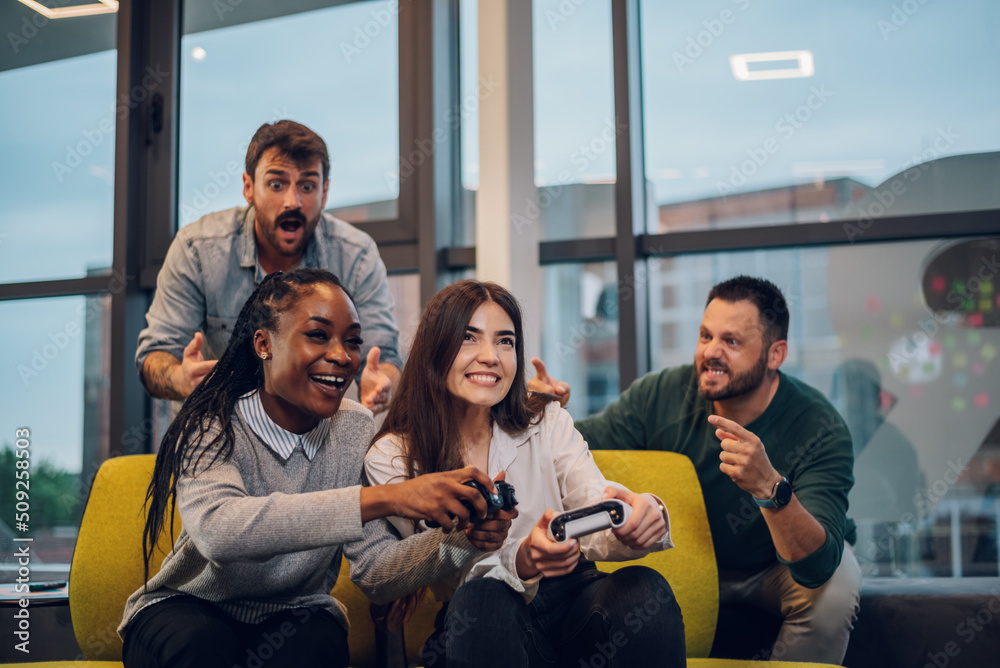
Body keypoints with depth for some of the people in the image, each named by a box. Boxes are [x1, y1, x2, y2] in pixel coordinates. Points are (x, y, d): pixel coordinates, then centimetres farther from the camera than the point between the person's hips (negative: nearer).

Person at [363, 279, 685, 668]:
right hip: (480, 628, -2)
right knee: (481, 600, -36)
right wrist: (522, 561, -33)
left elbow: (597, 520, -9)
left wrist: (638, 517, -35)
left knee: (643, 588, -29)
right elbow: (451, 581, -10)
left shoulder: (548, 424, 4)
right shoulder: (391, 459, -3)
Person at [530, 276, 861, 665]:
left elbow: (817, 566, -40)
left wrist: (769, 486, -58)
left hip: (774, 567, -1)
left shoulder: (820, 431, -29)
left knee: (832, 595, -31)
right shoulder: (663, 395, -20)